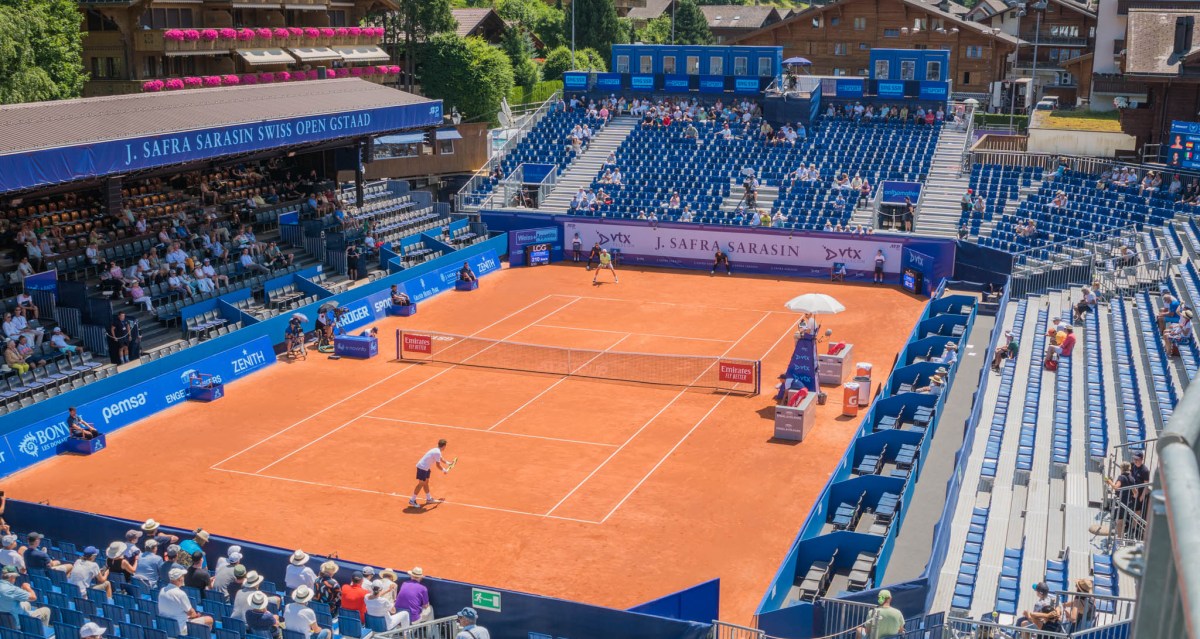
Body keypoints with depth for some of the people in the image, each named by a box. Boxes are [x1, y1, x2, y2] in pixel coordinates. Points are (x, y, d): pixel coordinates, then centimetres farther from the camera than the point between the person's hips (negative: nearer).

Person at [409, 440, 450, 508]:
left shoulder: (437, 451, 10)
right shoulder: (437, 453, -21)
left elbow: (440, 458, 33)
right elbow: (438, 466, -19)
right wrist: (444, 470, -5)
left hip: (426, 468, 10)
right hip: (422, 467, -10)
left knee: (426, 483, 18)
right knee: (421, 484, -6)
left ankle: (429, 499, 30)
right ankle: (412, 500, -1)